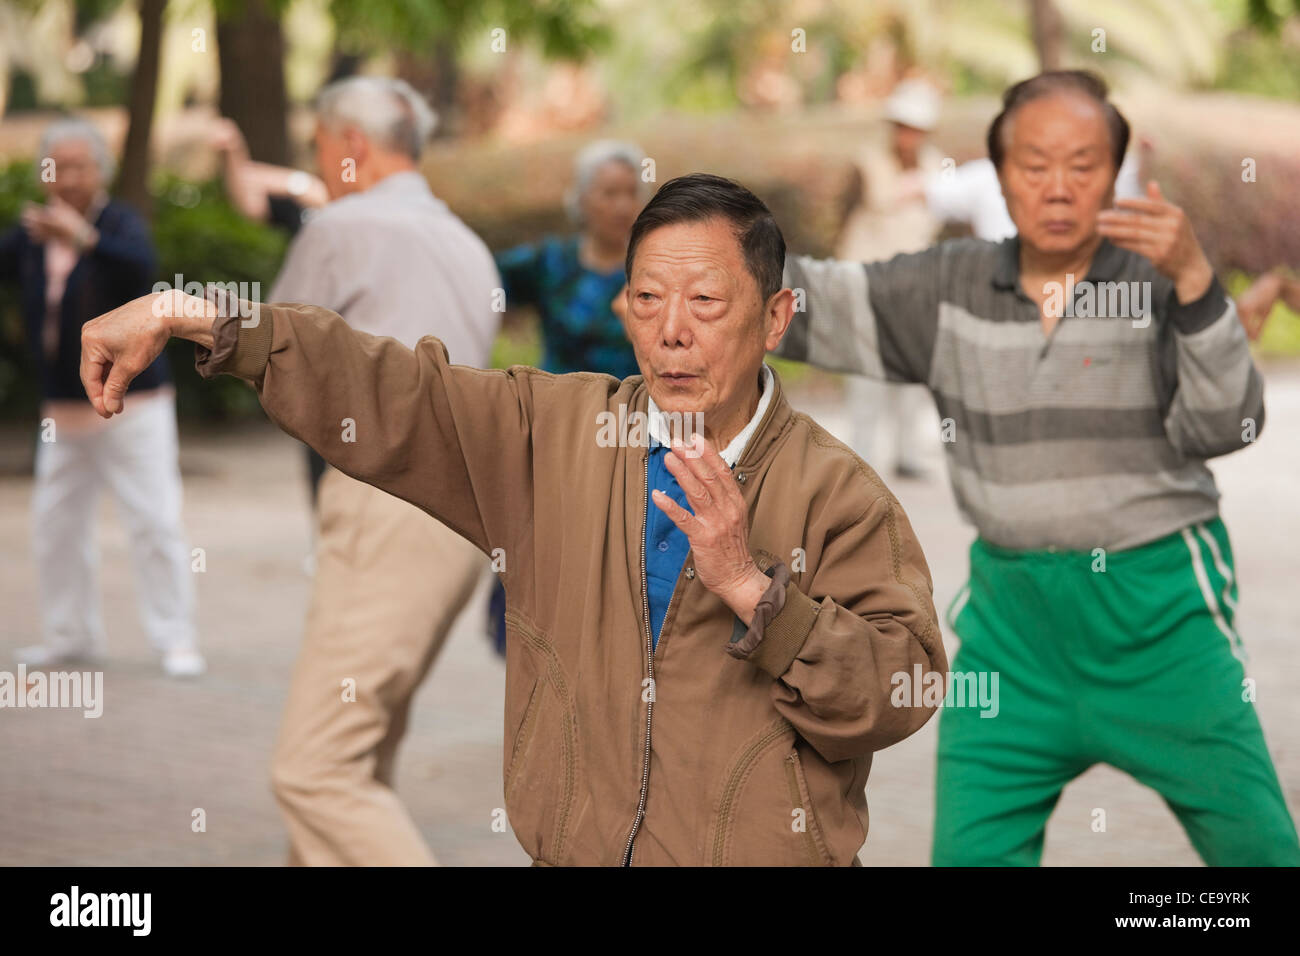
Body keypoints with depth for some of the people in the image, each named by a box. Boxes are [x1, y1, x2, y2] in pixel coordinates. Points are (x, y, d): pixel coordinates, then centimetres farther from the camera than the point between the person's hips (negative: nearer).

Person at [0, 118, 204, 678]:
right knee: (55, 525, 9)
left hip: (132, 404, -6)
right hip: (63, 410, 6)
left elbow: (141, 266, -33)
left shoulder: (119, 224, -11)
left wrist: (83, 238, -50)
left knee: (154, 521, -8)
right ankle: (69, 635, 22)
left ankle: (175, 639, -2)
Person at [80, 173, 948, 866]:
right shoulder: (557, 431, 5)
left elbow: (900, 696, -13)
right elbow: (382, 395, 2)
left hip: (766, 851, -3)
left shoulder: (839, 494, -6)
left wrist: (751, 587, -23)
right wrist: (189, 319, -5)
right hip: (572, 848, 3)